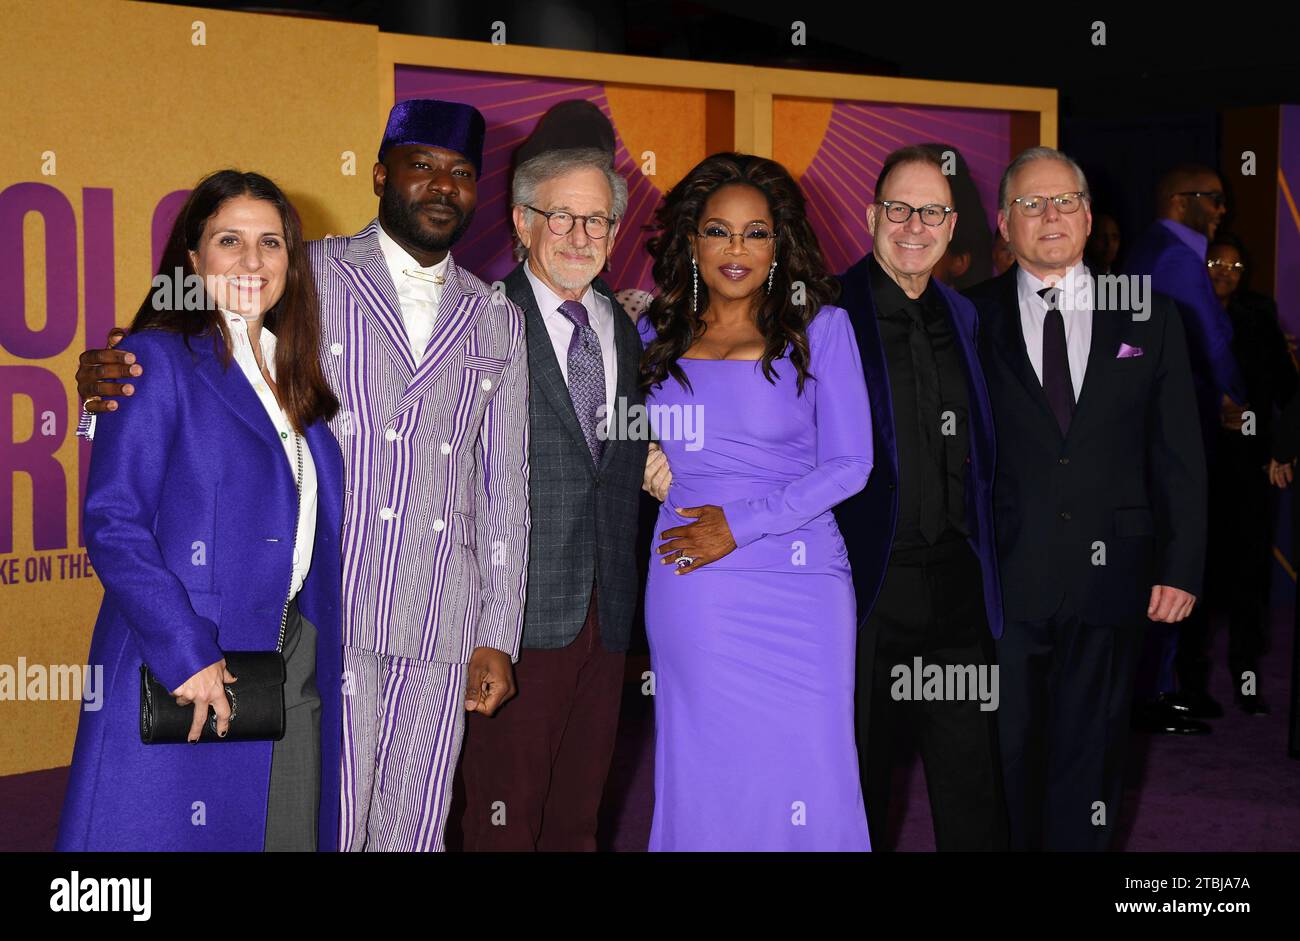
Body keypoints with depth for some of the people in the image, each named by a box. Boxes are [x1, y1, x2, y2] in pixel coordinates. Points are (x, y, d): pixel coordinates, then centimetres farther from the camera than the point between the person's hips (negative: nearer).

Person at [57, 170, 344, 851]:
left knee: (292, 833, 8)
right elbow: (112, 524, -13)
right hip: (186, 669, -6)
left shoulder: (292, 377, 15)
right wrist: (186, 654, -20)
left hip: (295, 660, 6)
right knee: (179, 834, 1)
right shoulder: (158, 360, -6)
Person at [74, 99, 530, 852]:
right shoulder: (311, 277, 5)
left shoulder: (497, 322, 14)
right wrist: (109, 375, -17)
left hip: (442, 631, 3)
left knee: (414, 832, 9)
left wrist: (498, 637, 9)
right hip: (327, 613, -3)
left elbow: (505, 489, 13)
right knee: (324, 827, -5)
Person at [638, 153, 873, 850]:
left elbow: (848, 464, -3)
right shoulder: (655, 335, 10)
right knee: (701, 775, 5)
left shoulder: (819, 327, 1)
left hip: (799, 588, -2)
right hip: (688, 589, 2)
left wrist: (739, 524, -10)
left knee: (803, 777, -3)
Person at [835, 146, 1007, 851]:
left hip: (957, 582, 4)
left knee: (975, 791, 7)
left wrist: (981, 561, 9)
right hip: (866, 580, -4)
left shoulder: (962, 316, 12)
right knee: (858, 775, 9)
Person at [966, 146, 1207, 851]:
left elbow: (1179, 454, 5)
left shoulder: (1149, 318, 6)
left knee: (1089, 754, 11)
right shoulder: (973, 317, 2)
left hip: (1107, 580, 1)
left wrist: (1182, 567, -1)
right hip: (1002, 580, -1)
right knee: (1001, 754, 7)